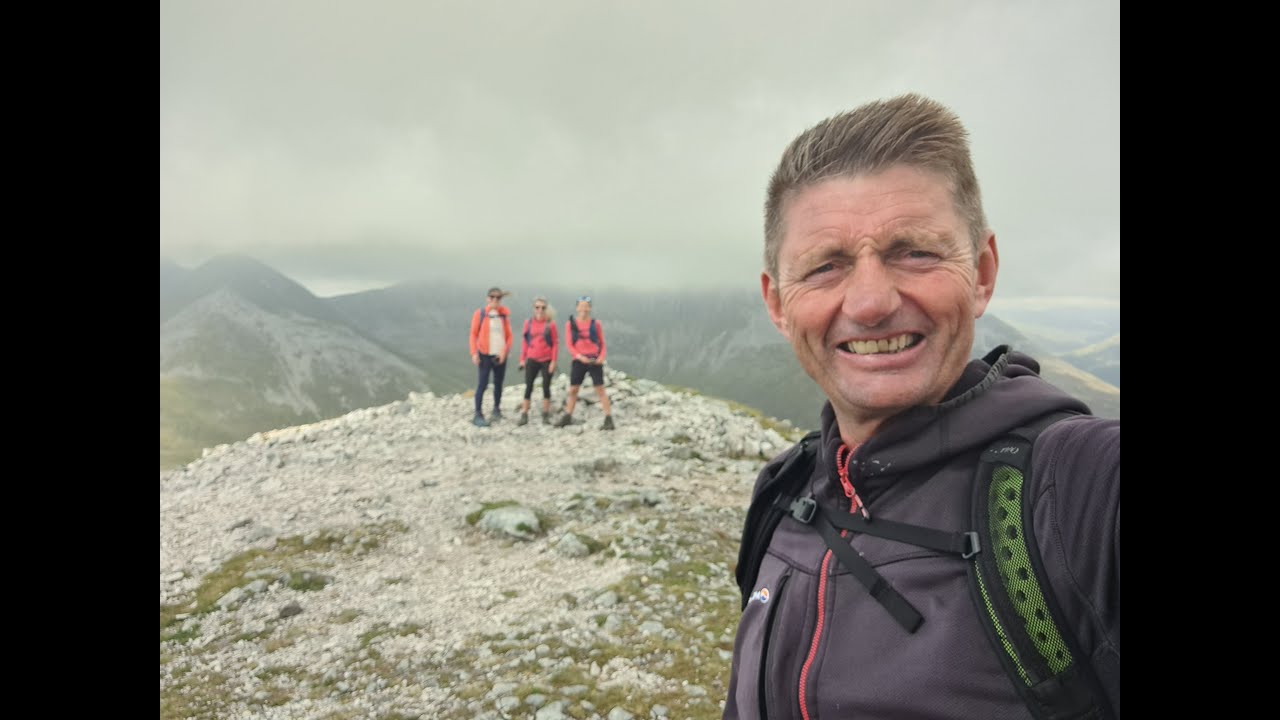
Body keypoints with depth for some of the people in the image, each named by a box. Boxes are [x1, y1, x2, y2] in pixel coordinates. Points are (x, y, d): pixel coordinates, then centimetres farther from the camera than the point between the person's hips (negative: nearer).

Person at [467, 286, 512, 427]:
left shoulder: (505, 315, 4)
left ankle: (497, 409, 26)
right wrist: (474, 353, -10)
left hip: (500, 355, 3)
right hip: (485, 354, -3)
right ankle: (478, 415, -3)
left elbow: (508, 335, 7)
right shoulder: (480, 314, -4)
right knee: (483, 384, -6)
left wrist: (504, 351, -6)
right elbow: (473, 334, -3)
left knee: (498, 383, 10)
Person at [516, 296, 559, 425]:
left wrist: (553, 361, -7)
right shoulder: (528, 323, 3)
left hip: (547, 360, -1)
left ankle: (546, 415, 14)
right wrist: (522, 359, 3)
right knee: (528, 387, 1)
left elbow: (555, 343, -2)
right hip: (532, 360, 1)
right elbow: (525, 342, 8)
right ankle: (524, 415, 5)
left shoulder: (550, 323, -3)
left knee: (546, 387, 6)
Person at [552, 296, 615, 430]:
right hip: (579, 361, 2)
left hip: (594, 361, -2)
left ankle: (609, 419, -2)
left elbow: (602, 343, 7)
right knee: (573, 389, 9)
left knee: (600, 389, -4)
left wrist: (602, 357, -11)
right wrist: (579, 356, -15)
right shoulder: (570, 324, 4)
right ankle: (567, 416, 24)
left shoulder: (595, 323, 2)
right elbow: (569, 344, 1)